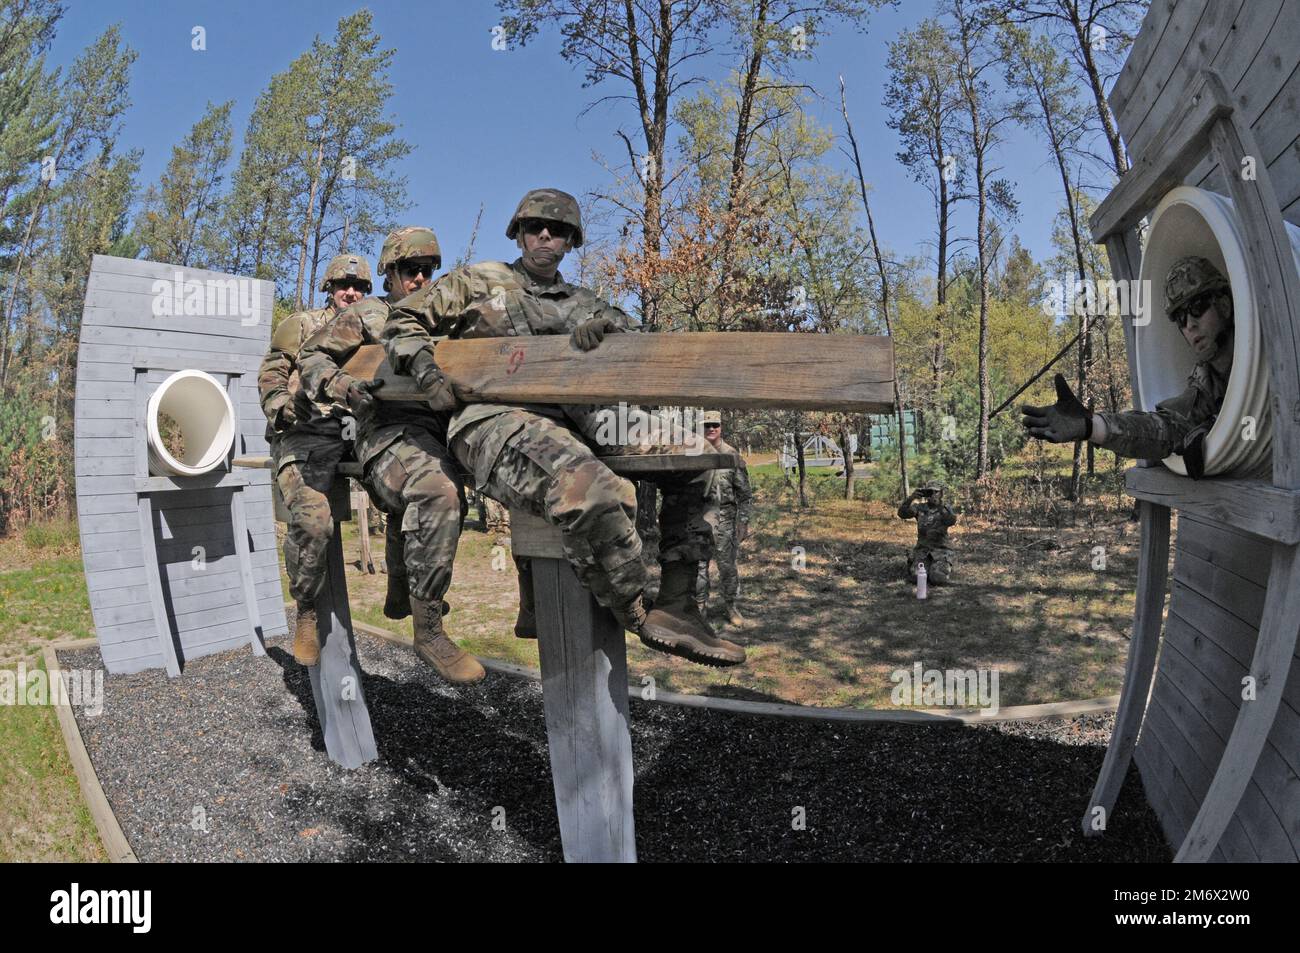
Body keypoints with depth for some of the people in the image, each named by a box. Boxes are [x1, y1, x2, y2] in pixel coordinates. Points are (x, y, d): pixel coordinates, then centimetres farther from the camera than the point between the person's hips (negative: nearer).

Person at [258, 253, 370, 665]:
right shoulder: (301, 325, 14)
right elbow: (270, 374, 9)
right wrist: (285, 406, -8)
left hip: (354, 435, 4)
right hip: (302, 435, -4)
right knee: (313, 520, -28)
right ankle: (306, 615, -8)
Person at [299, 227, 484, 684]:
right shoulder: (368, 314, 9)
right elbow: (312, 356, 8)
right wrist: (342, 386, -12)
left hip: (437, 431, 7)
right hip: (389, 430, -7)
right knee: (441, 493, -36)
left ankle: (400, 596, 59)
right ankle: (428, 631, -30)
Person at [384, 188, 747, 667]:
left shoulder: (579, 302, 28)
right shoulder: (478, 281, 18)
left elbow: (627, 329, 10)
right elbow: (403, 323, 18)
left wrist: (602, 323, -14)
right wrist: (424, 367, -2)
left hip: (571, 419, 6)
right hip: (495, 421, -6)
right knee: (594, 496, -38)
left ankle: (677, 604, -11)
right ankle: (646, 620, -17)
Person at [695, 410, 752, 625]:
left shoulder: (732, 456, -2)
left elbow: (744, 493, 0)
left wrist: (743, 522, -4)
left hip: (724, 520, -2)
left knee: (727, 565, 4)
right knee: (698, 566, 6)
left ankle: (731, 607, 19)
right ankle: (700, 607, 18)